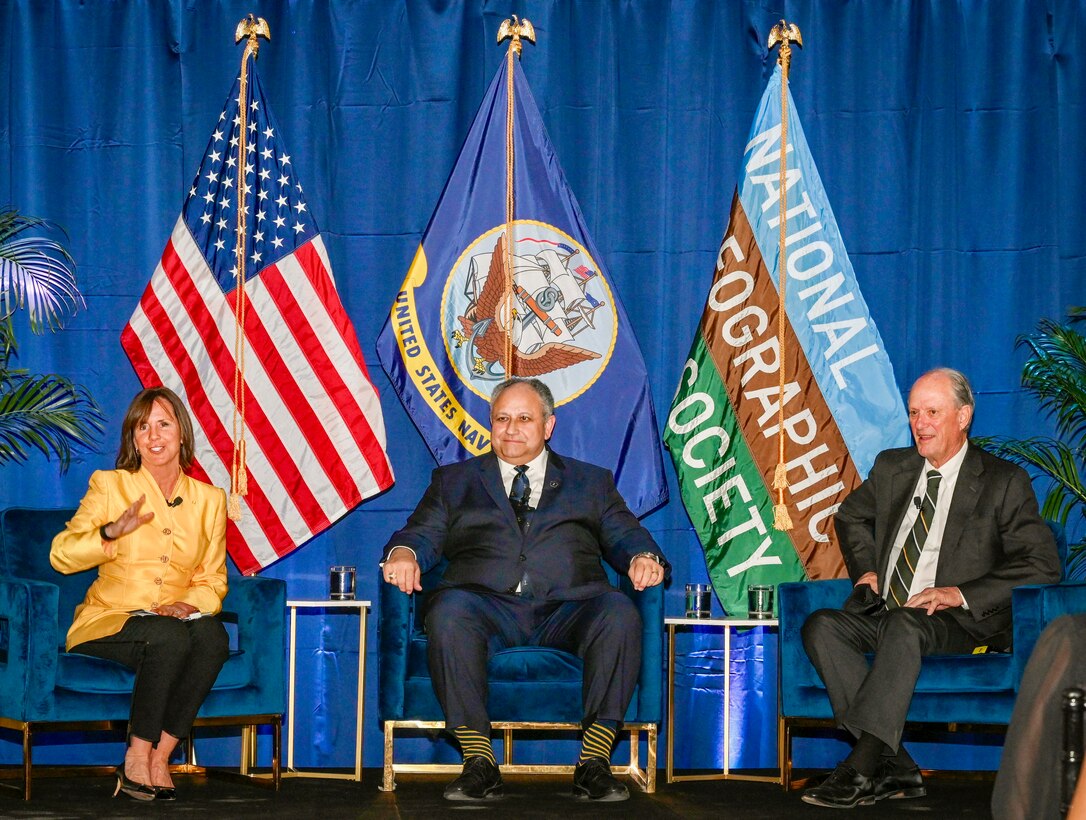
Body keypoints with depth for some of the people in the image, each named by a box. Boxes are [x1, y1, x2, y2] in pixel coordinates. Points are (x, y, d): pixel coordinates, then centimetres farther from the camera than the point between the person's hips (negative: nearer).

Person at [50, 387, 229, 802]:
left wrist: (189, 604, -10)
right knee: (169, 637, -35)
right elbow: (61, 556, -5)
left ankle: (160, 758, -25)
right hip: (109, 623, -3)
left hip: (177, 620, 3)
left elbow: (213, 579, 13)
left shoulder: (209, 500, 12)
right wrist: (112, 532, -23)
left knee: (213, 635, -32)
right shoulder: (109, 485, 4)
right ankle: (137, 759, -23)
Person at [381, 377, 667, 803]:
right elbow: (422, 532, 16)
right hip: (488, 607, 0)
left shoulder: (592, 482, 27)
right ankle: (479, 763, -31)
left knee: (619, 612, -32)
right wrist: (403, 553, -9)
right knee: (448, 609, -35)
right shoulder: (454, 480, 27)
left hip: (567, 611, 1)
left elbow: (625, 536, 17)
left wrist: (644, 558, -7)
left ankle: (594, 761, -29)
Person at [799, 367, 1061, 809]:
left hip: (958, 624, -5)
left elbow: (1042, 565, -7)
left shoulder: (1003, 482, 1)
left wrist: (961, 594, -18)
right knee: (821, 626, -24)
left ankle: (860, 770, -42)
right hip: (882, 616, 6)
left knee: (904, 625, -38)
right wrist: (865, 568, 16)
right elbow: (850, 516, 37)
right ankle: (893, 768, -30)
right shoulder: (892, 467, 18)